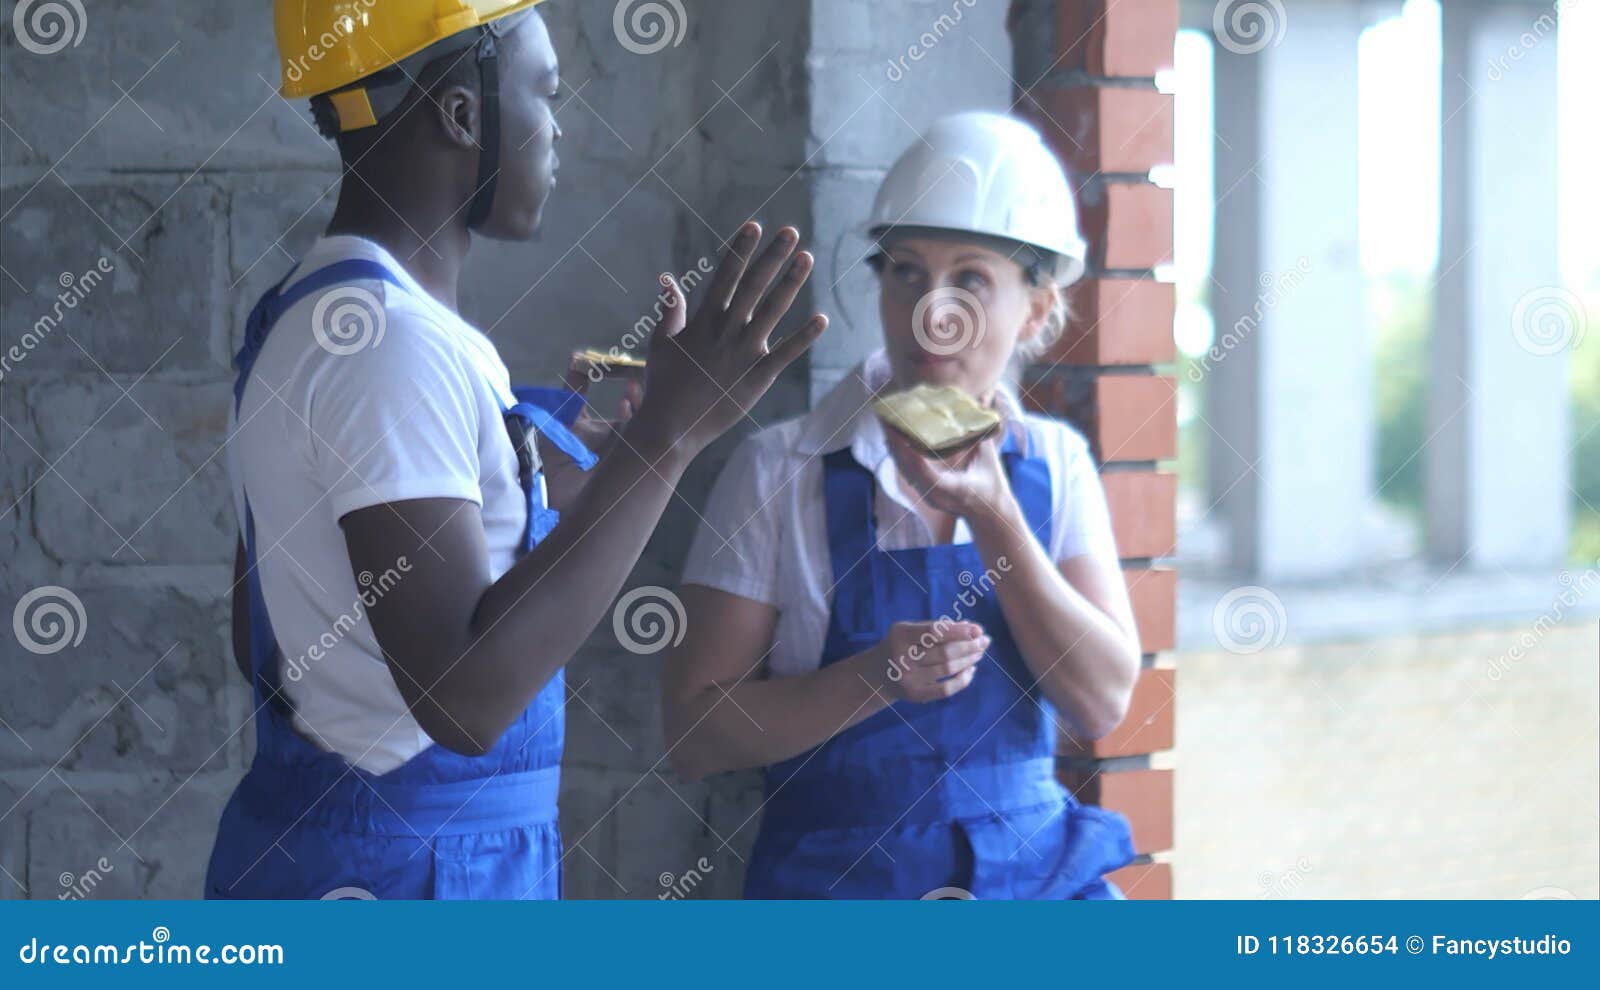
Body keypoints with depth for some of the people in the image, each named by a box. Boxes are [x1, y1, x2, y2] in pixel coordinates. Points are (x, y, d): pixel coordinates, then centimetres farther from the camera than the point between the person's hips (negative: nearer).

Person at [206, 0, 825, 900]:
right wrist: (665, 436, -25)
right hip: (400, 869, -10)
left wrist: (537, 486, 20)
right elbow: (461, 696, -26)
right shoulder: (393, 344, -19)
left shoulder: (310, 316, 11)